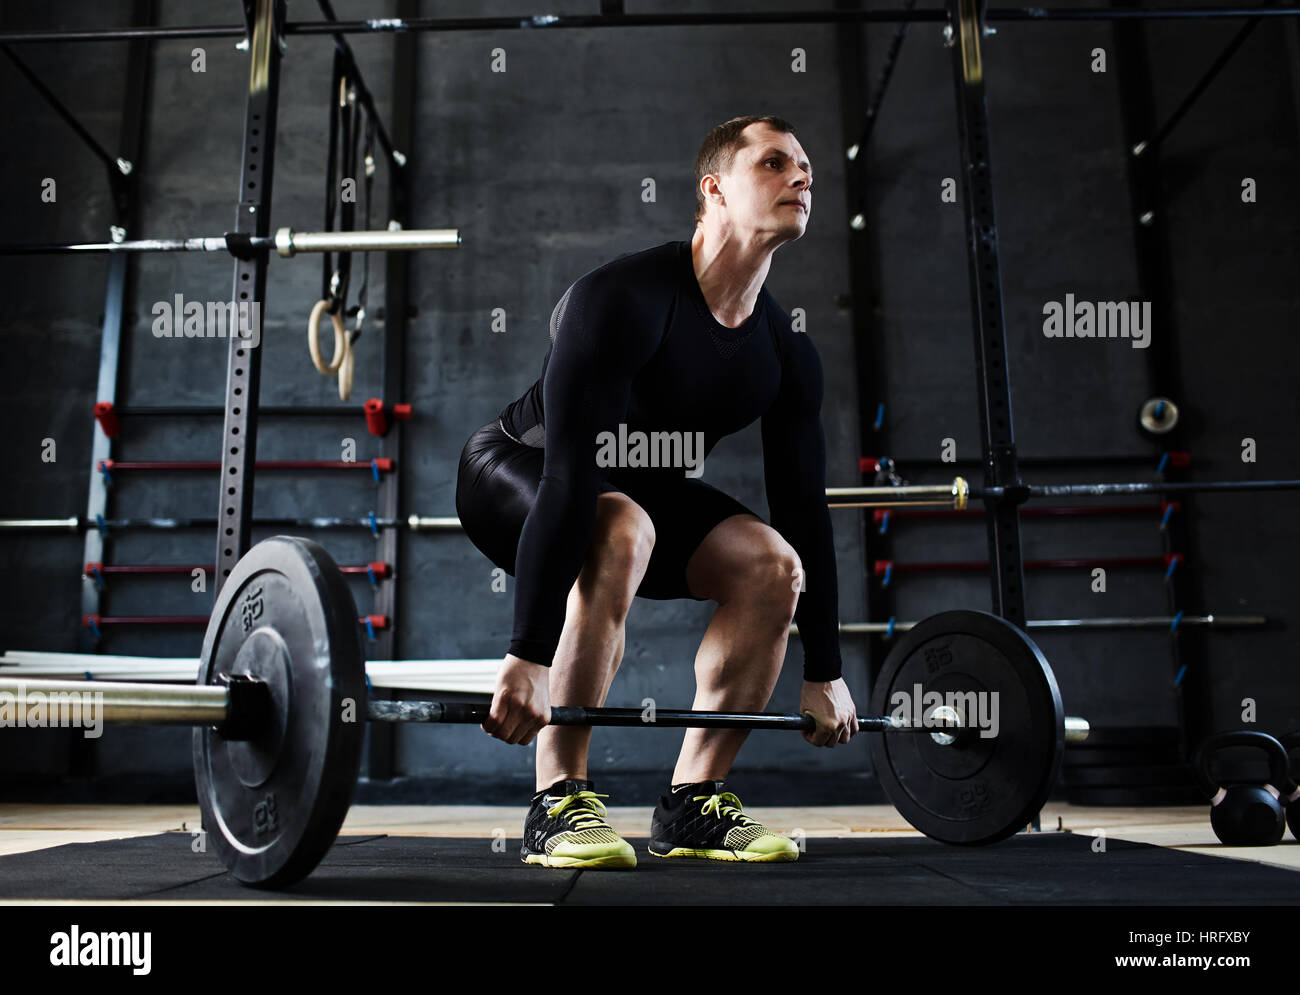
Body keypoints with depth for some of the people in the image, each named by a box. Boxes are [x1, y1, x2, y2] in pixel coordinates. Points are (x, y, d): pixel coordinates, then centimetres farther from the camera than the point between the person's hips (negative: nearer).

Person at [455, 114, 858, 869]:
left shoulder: (785, 353, -8)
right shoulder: (625, 299, -30)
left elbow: (803, 509, -4)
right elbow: (569, 474, -37)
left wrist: (825, 674, -3)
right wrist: (528, 658, -40)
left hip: (640, 485, 7)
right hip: (512, 473, -6)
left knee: (772, 565, -12)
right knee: (619, 535, -37)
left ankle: (692, 807, -2)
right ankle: (560, 802, -23)